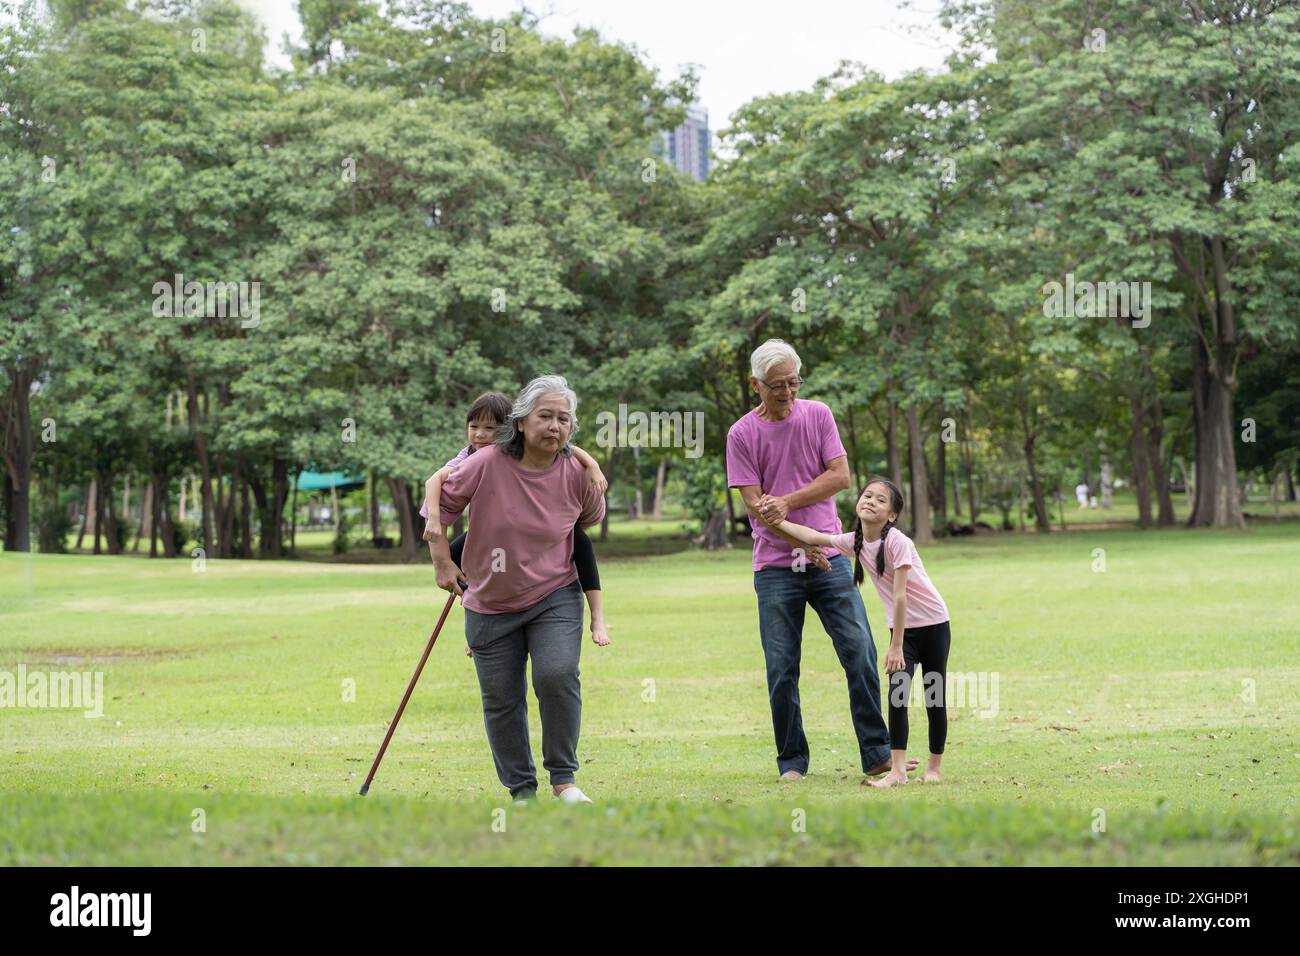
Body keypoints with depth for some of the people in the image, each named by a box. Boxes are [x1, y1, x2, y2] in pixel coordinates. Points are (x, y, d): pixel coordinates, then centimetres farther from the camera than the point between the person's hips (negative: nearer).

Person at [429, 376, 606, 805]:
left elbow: (591, 517, 12)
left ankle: (564, 778, -4)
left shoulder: (576, 473, -11)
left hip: (555, 597, 0)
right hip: (490, 605, 1)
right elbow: (441, 504, -1)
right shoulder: (485, 464, -17)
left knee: (557, 675, -21)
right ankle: (522, 789, 22)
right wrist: (443, 562, -1)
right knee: (501, 699, 6)